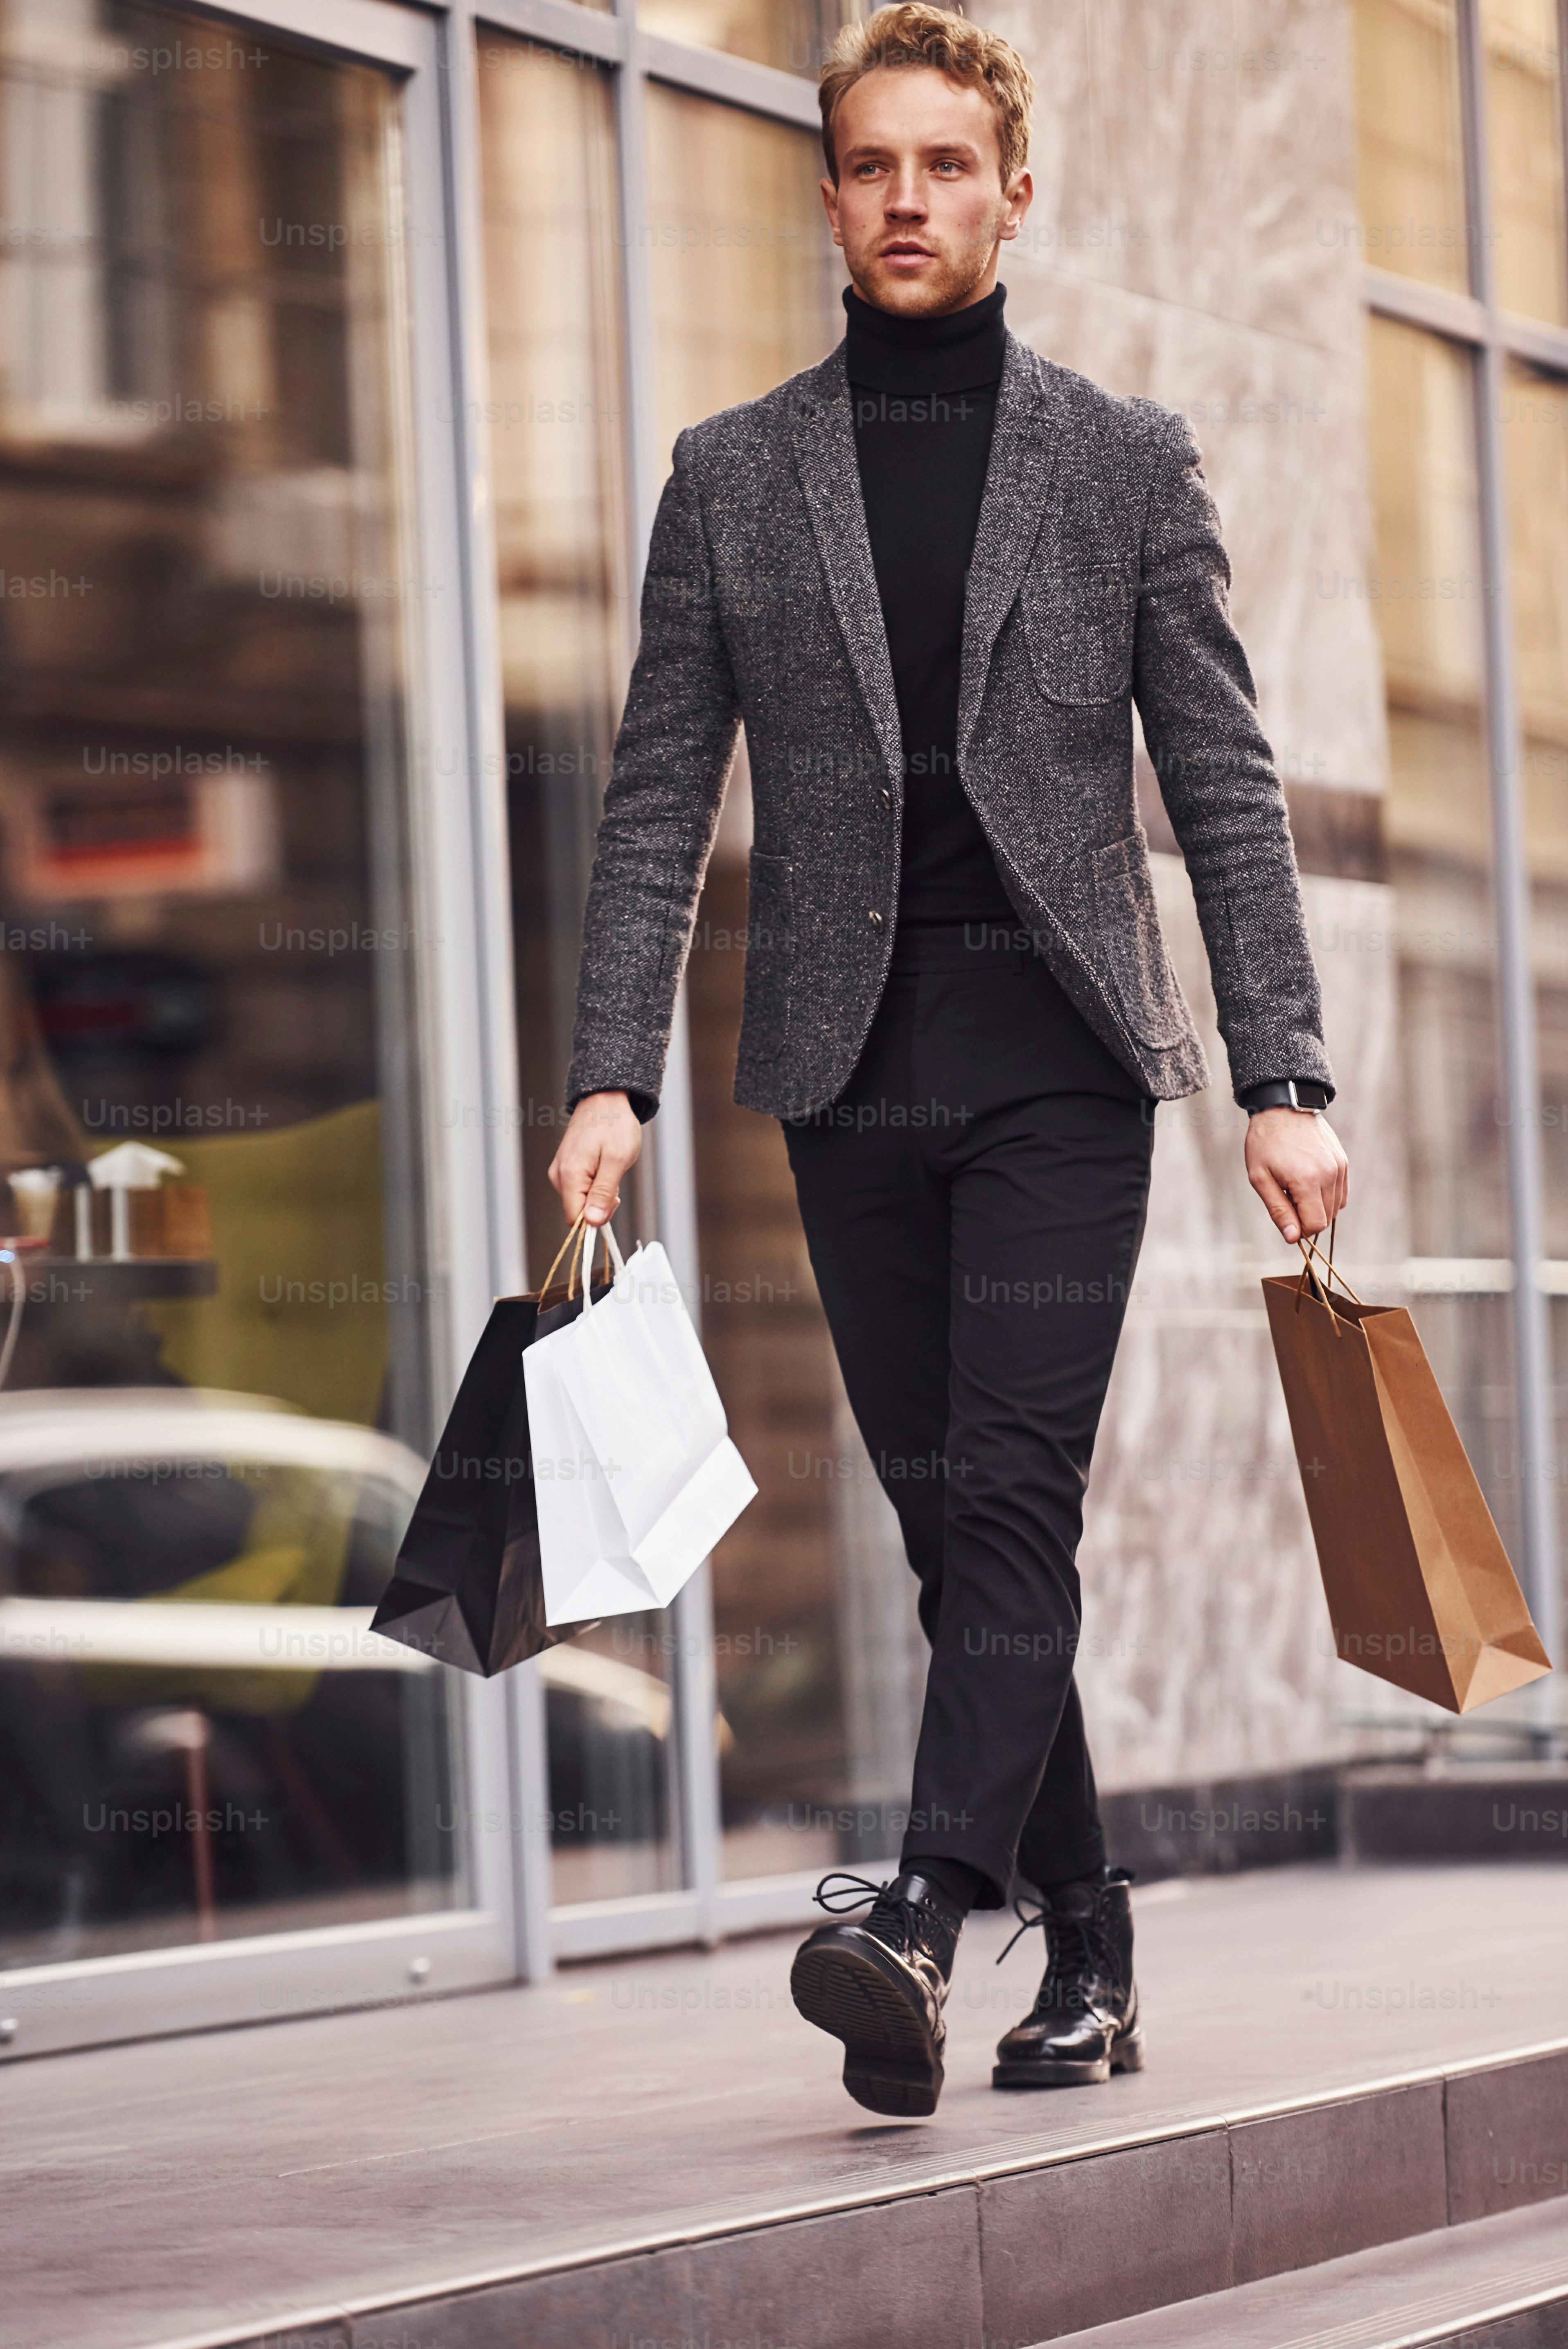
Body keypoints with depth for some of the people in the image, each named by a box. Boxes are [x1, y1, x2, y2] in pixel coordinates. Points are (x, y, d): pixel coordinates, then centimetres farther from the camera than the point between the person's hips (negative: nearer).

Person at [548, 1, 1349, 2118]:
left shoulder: (1129, 465, 6)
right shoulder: (732, 477, 9)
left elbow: (1224, 787, 5)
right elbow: (661, 798, 7)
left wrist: (1282, 1078, -3)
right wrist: (615, 1075, -5)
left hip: (1061, 1058, -2)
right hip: (850, 1065, 2)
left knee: (1010, 1490, -15)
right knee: (949, 1521, 5)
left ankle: (924, 1917, -25)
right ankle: (1084, 1940, 15)